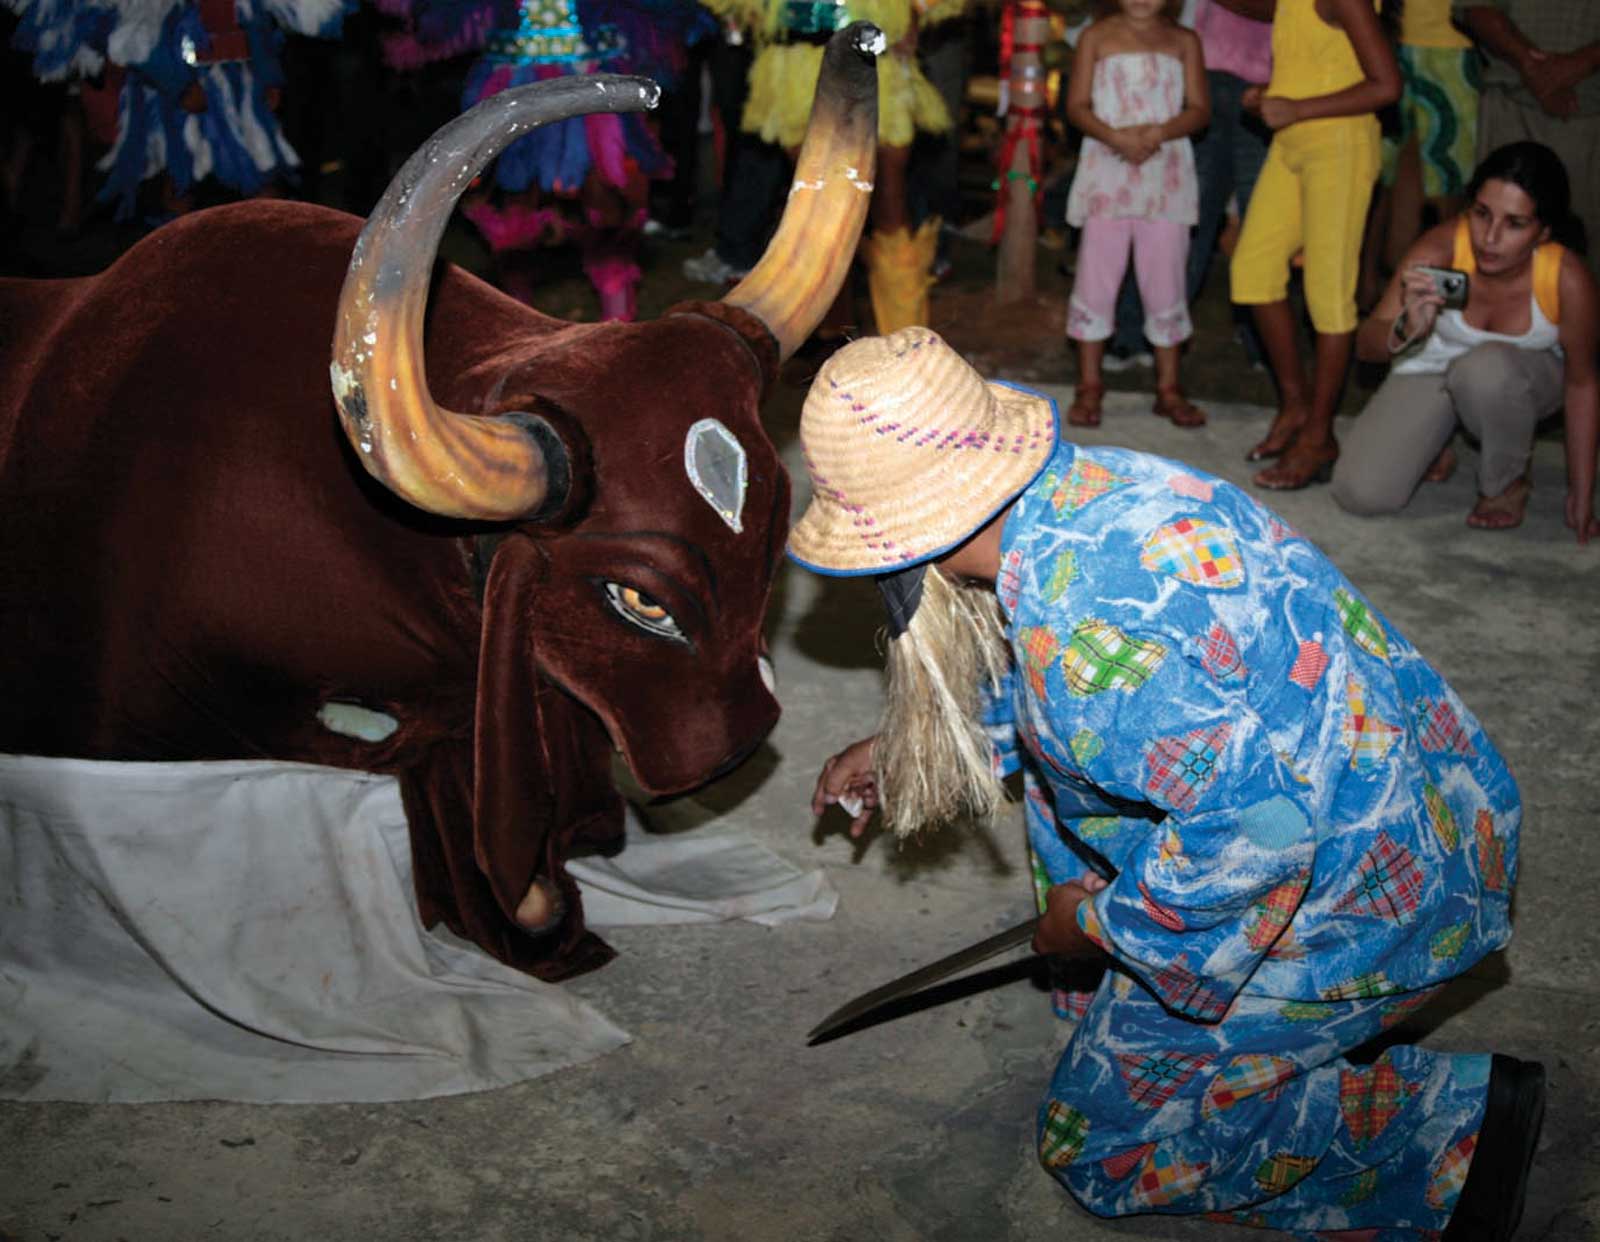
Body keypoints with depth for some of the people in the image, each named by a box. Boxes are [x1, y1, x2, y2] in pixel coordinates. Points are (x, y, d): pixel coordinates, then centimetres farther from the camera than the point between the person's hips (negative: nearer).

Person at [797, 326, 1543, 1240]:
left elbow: (1252, 835, -32)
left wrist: (1101, 921, -15)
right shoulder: (1086, 482, -2)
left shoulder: (1086, 628, -33)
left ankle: (1456, 1127, 5)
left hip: (1361, 888, -10)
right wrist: (900, 751, 22)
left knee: (1107, 1140, 5)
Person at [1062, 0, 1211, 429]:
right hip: (1107, 173, -1)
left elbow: (1199, 109, 2)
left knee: (1166, 282, 5)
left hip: (1166, 176, 1)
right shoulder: (1097, 36, 4)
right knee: (1095, 279, 1)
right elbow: (1077, 105, -2)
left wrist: (1159, 132, -18)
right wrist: (1115, 137, -20)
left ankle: (1169, 389, 15)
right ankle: (1089, 386, 12)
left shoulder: (1183, 41, 7)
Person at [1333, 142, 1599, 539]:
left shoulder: (1568, 280, -30)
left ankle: (1507, 484, -8)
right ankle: (1439, 438, 17)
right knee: (1360, 494, -17)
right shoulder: (1440, 248, -31)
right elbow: (1366, 344, -28)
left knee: (1487, 366, -39)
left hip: (1523, 377, -1)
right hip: (1433, 368, 1)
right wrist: (1407, 328, -53)